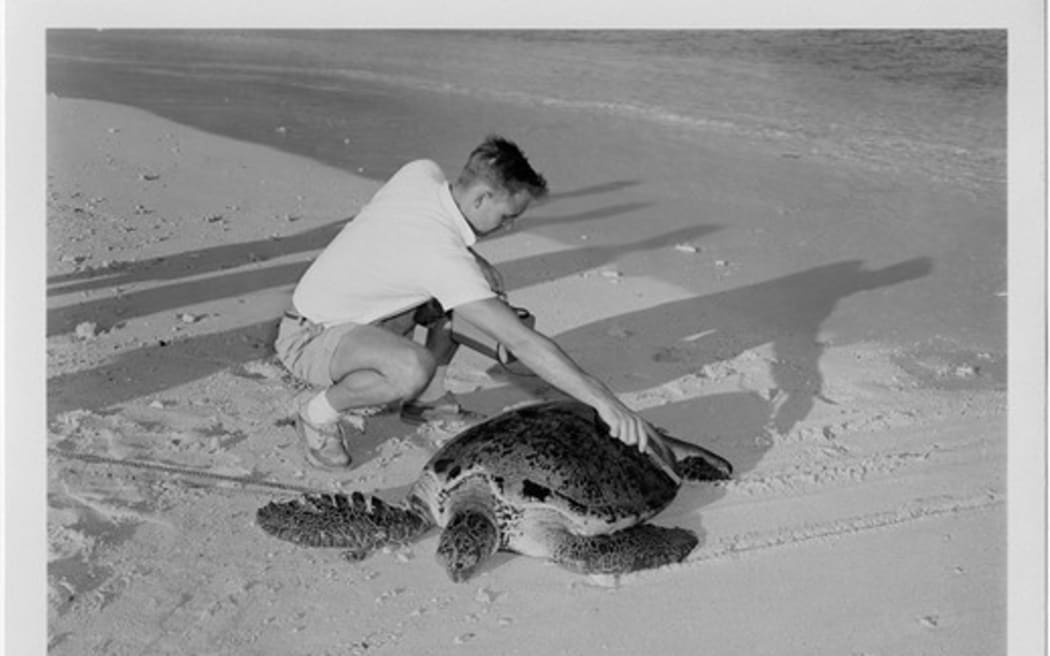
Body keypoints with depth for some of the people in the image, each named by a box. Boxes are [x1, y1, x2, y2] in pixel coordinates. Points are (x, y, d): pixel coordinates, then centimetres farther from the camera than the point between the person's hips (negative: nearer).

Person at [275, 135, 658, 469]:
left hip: (353, 312, 9)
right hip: (309, 339, -9)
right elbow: (523, 343, -37)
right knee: (415, 367, -40)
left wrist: (475, 260, -3)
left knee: (475, 290, 5)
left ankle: (425, 400, 15)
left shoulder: (422, 173, -10)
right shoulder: (443, 256, -34)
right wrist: (602, 399, -36)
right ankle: (319, 412, -10)